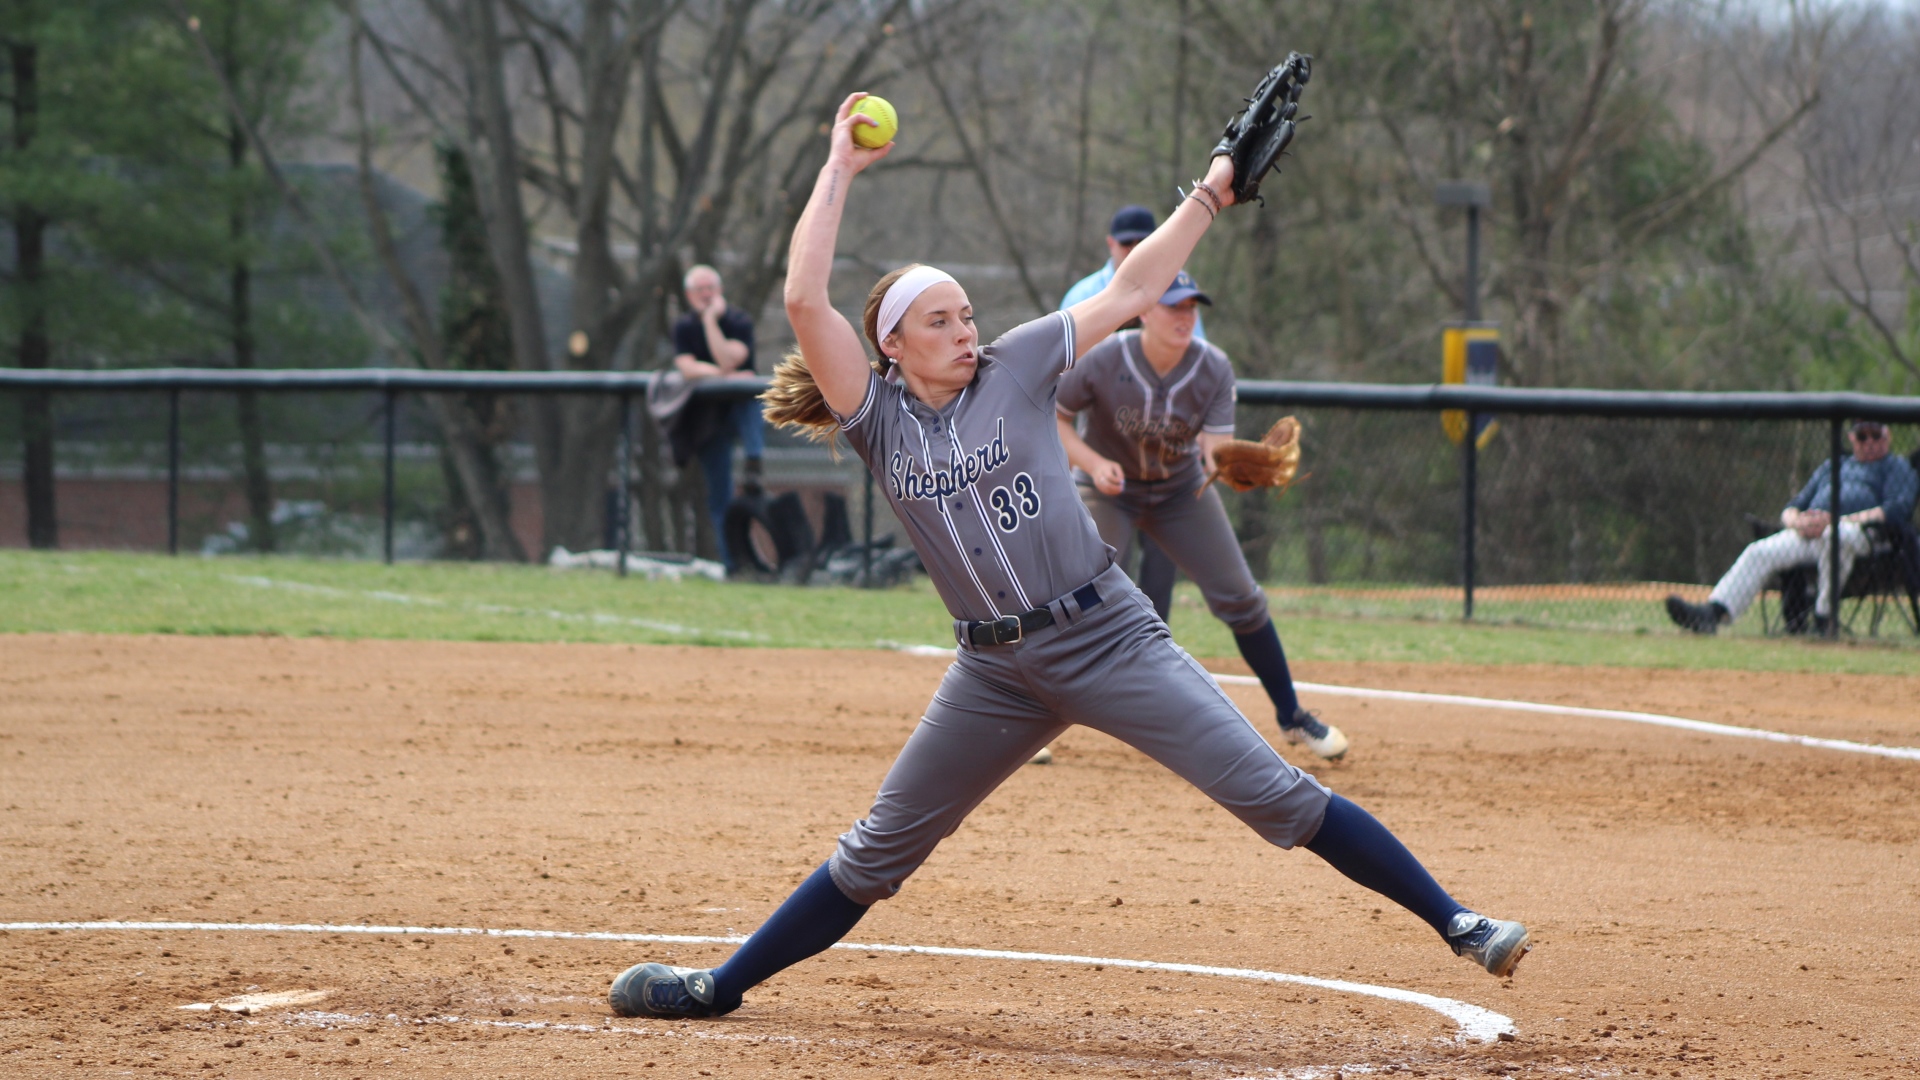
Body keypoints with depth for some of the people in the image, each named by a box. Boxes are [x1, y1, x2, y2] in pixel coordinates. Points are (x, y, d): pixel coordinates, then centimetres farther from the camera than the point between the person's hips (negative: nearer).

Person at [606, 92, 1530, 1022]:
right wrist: (838, 170, -6)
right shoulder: (877, 417, 1)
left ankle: (1454, 924, -8)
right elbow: (804, 298, -10)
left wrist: (1211, 195, 7)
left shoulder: (1013, 369, 2)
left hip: (1108, 637, -1)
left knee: (1273, 795, -8)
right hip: (996, 673, 1)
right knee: (879, 851, 7)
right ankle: (719, 987, 20)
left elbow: (1131, 290, 9)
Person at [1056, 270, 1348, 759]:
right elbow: (1052, 416, -14)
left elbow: (1217, 448, -25)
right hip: (1109, 492, -3)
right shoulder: (1104, 361, -26)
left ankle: (1292, 717, 18)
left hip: (1182, 491, 3)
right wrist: (1092, 463, -29)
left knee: (1240, 598, 1)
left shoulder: (1213, 369, -19)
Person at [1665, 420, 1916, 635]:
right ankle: (1713, 613, -39)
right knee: (1759, 552, -21)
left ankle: (1823, 620, -35)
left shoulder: (1897, 468, 18)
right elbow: (1789, 510, 27)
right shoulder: (1830, 467, 35)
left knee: (1835, 537, -41)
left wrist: (1834, 521, -13)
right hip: (1807, 533, 5)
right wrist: (1797, 521, -2)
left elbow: (1897, 510, -4)